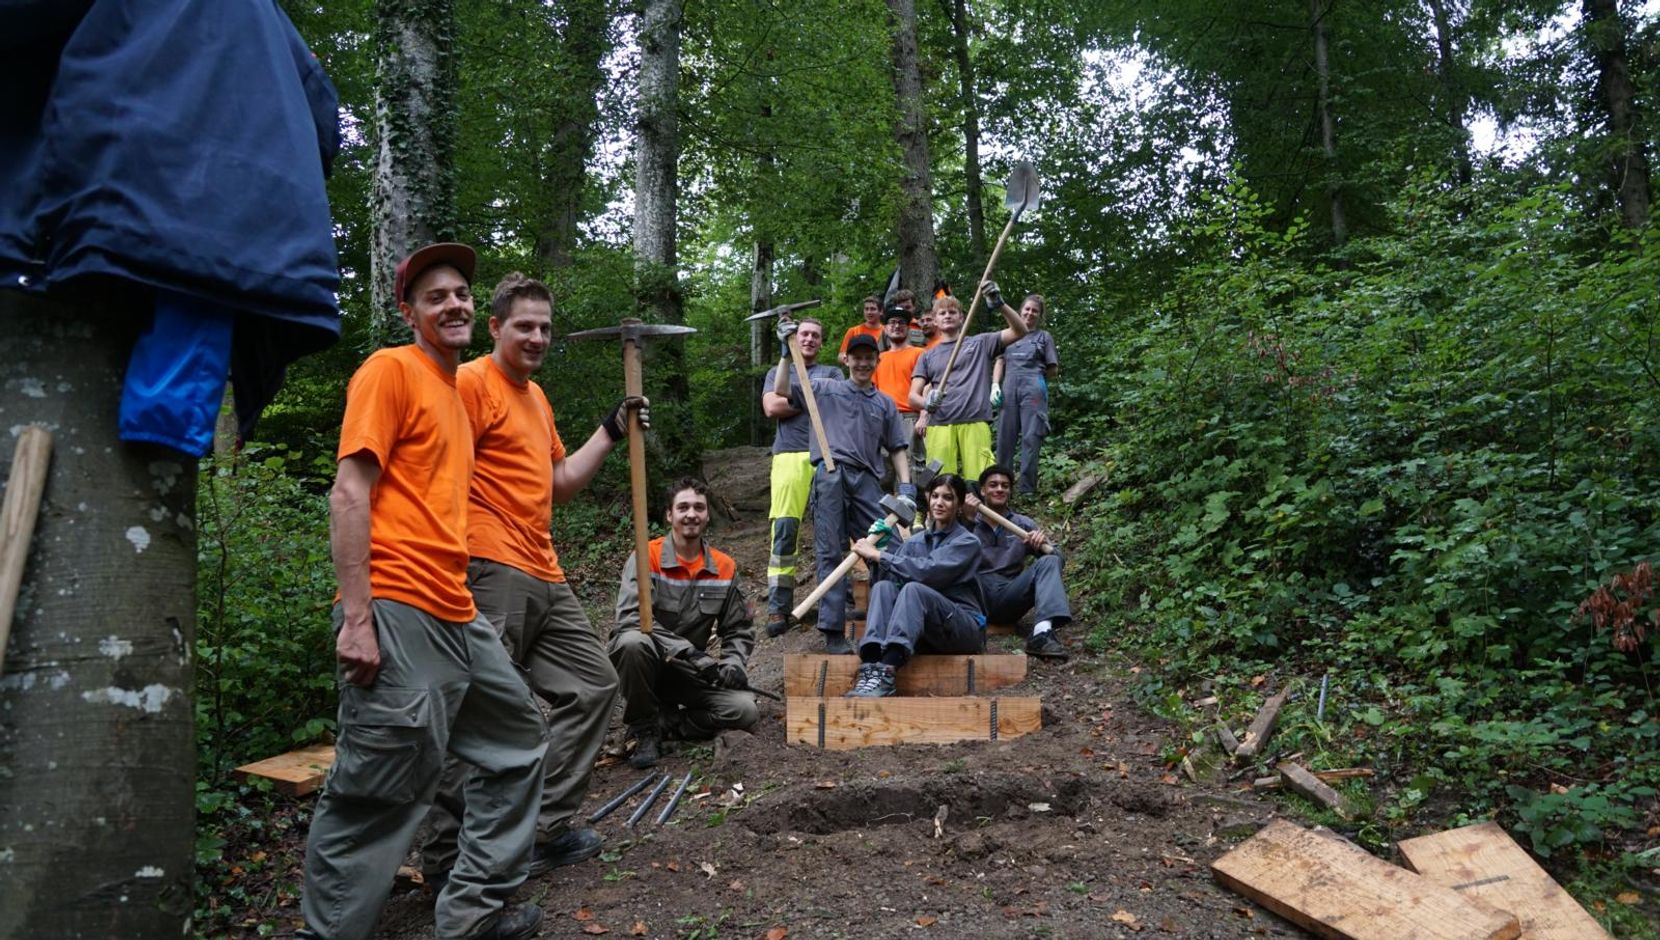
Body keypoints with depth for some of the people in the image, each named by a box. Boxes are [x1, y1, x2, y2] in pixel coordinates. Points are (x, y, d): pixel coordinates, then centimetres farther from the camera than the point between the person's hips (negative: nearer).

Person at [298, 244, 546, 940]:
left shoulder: (454, 391, 21)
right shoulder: (392, 369, -5)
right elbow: (349, 492, -13)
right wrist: (356, 617, -19)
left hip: (457, 618, 10)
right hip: (399, 618, -10)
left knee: (519, 745, 18)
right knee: (376, 797, -6)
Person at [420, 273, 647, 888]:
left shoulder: (535, 396, 22)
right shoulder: (473, 382, -7)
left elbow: (561, 483, 25)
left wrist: (612, 432, 19)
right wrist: (470, 550, -21)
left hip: (543, 576, 10)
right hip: (492, 571, -10)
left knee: (594, 685, 13)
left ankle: (545, 830, 20)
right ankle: (446, 856, 2)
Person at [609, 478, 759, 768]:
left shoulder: (725, 567, 1)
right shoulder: (646, 558, -12)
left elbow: (739, 630, 8)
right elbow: (631, 618, -25)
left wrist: (733, 663, -14)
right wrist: (689, 652, -32)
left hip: (689, 672, 3)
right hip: (645, 663, -3)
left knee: (745, 711, -20)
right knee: (633, 642, -38)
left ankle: (664, 719, 3)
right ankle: (644, 730, -14)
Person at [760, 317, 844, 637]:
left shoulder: (831, 373, 24)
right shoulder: (778, 371, 23)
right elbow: (771, 407, 4)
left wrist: (795, 398, 0)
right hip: (790, 456, -1)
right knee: (784, 528, -12)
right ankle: (778, 608, -14)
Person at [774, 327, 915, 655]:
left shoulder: (885, 403, 23)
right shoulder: (826, 389, 15)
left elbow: (897, 449, 20)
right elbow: (781, 392, 9)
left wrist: (906, 486, 7)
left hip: (866, 478, 3)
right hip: (830, 472, -3)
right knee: (831, 552, -6)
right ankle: (832, 630, -6)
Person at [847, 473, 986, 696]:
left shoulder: (967, 543, -2)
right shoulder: (915, 541, 16)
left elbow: (928, 571, -18)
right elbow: (893, 575, 4)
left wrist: (878, 555, -15)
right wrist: (879, 546, -11)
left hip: (965, 630, -5)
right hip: (925, 636, 5)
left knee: (914, 589, -31)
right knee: (883, 586, -20)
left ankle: (887, 674, -47)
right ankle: (870, 668, -39)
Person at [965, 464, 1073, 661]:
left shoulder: (1024, 524, 19)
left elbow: (1058, 558, 10)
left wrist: (1044, 544, -11)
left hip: (1008, 598, 2)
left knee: (1049, 562, -20)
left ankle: (1042, 632, -42)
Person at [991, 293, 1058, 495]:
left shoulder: (1044, 337, 13)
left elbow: (1053, 369, 12)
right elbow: (999, 363, 14)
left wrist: (1037, 379, 10)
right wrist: (995, 385, 1)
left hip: (1033, 390, -3)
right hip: (1009, 389, 3)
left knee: (1030, 437, -7)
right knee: (1005, 437, 2)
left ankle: (1027, 489, -8)